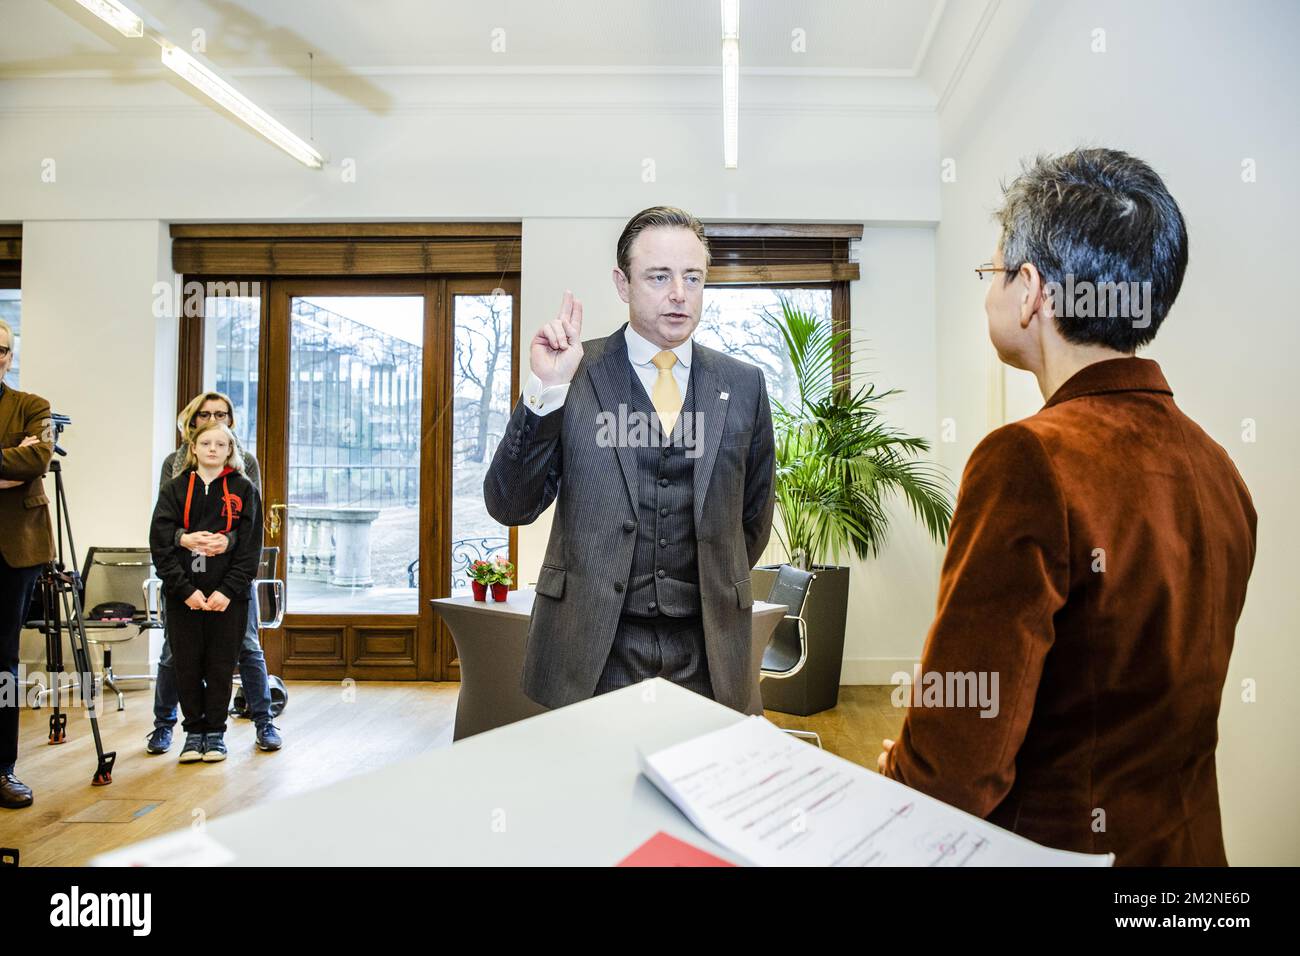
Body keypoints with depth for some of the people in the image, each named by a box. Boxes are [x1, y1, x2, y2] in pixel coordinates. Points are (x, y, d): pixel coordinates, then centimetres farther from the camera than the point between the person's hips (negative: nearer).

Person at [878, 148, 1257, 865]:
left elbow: (957, 757, -27)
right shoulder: (1217, 466, -1)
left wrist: (890, 782, -6)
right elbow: (1172, 692, 7)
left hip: (1051, 843, -7)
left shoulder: (1030, 462, -27)